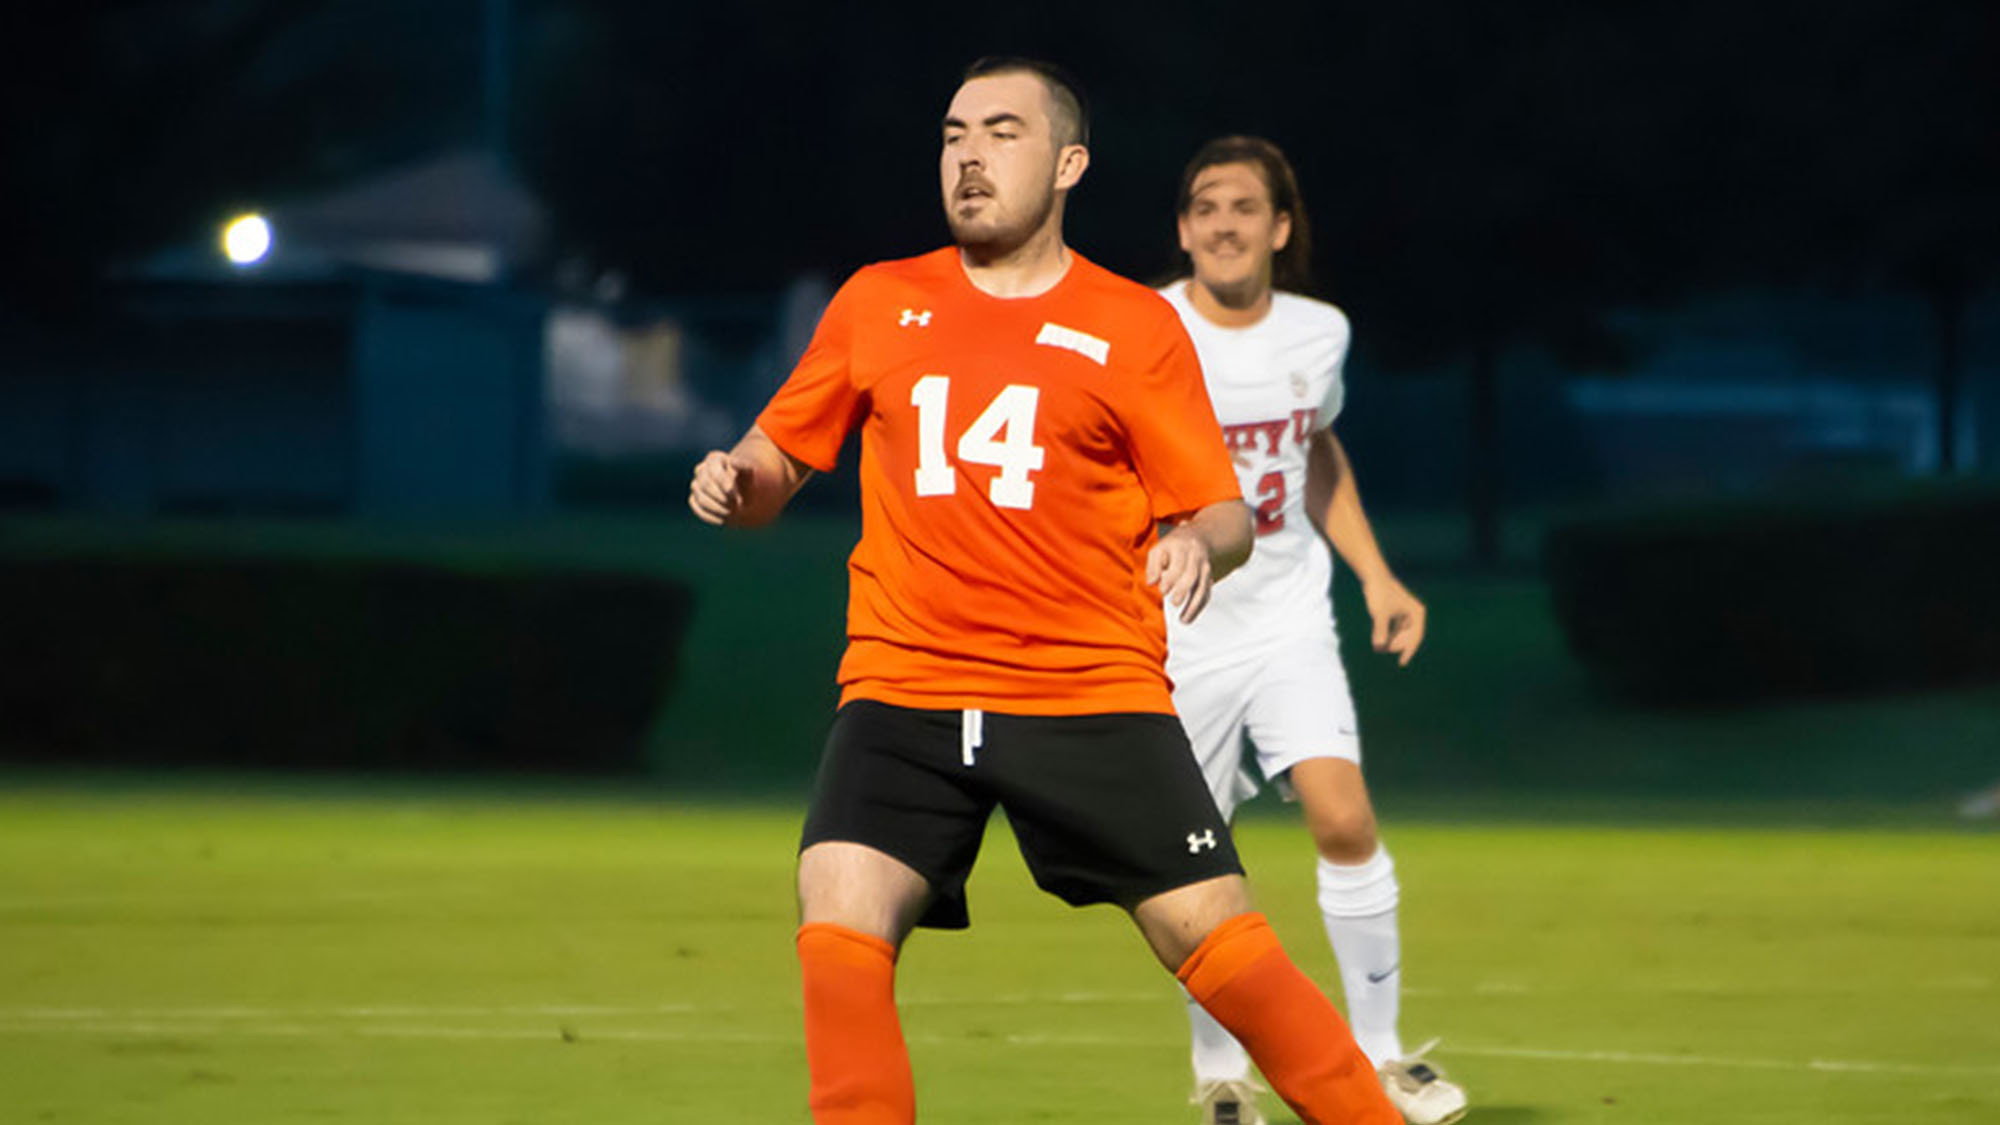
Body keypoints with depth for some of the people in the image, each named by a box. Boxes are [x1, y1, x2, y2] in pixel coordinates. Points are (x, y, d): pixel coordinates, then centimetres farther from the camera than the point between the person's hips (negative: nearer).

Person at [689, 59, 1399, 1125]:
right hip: (903, 692, 2)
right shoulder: (878, 303, 11)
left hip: (1095, 694, -2)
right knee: (838, 928, -18)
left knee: (1216, 938, -7)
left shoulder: (1135, 326, 4)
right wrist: (737, 480, -5)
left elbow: (1225, 514, 3)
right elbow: (779, 456, 18)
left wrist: (1197, 541, -20)